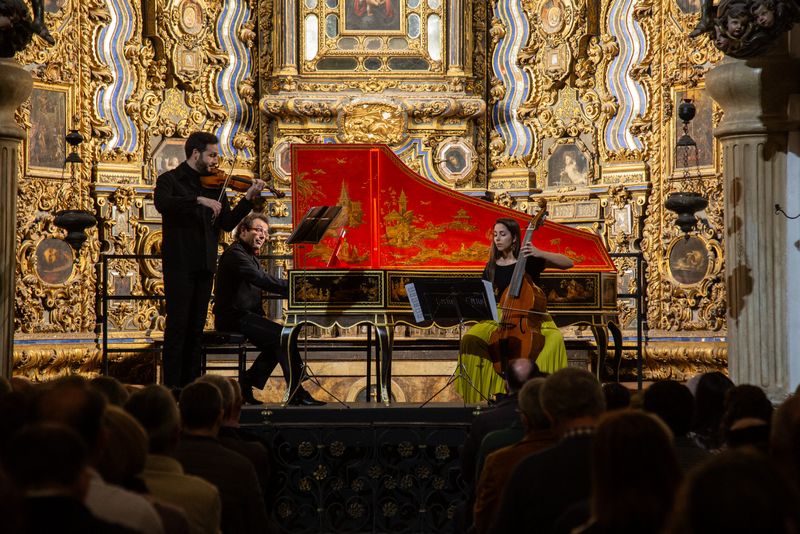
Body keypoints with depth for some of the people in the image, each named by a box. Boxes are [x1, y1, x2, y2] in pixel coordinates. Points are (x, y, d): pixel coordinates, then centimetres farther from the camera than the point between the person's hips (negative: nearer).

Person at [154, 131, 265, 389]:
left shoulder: (214, 185, 13)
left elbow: (227, 223, 8)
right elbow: (162, 203, -24)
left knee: (196, 328, 8)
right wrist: (199, 200, -32)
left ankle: (191, 385, 13)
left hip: (205, 265, 5)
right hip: (179, 263, -5)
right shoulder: (170, 180, -2)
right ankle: (171, 386, -4)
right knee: (177, 325, -6)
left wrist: (248, 198, -3)